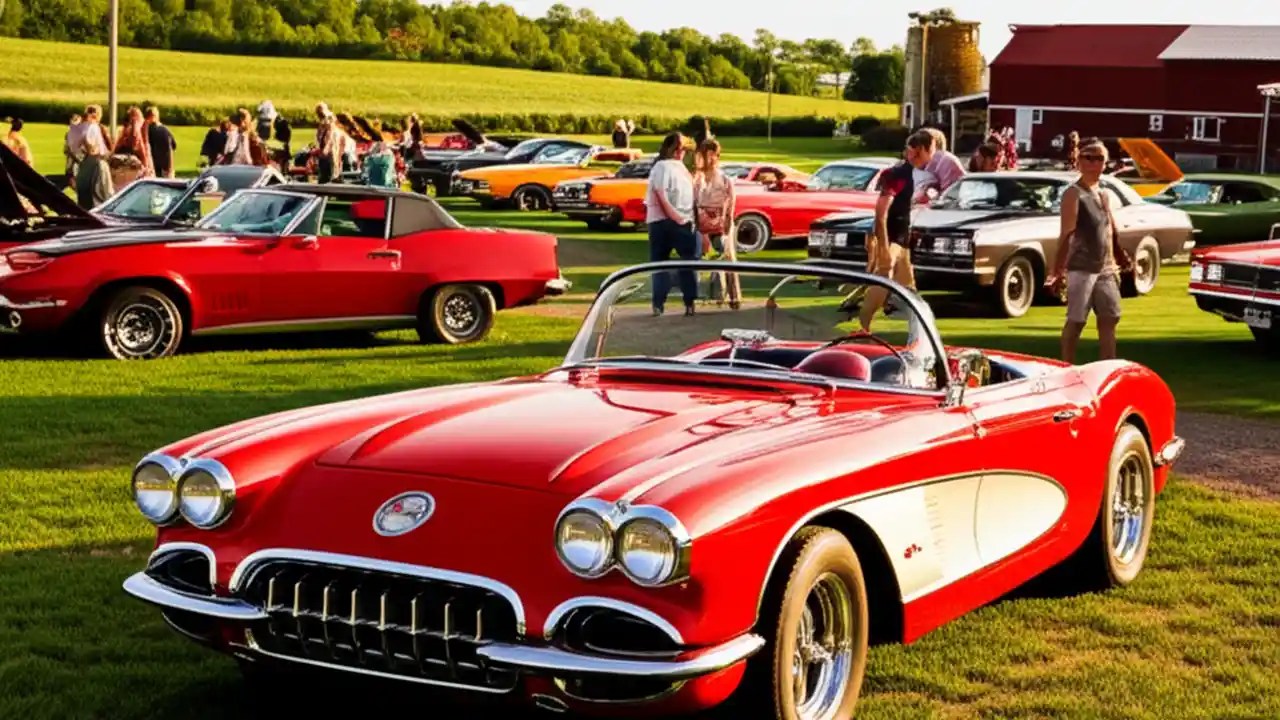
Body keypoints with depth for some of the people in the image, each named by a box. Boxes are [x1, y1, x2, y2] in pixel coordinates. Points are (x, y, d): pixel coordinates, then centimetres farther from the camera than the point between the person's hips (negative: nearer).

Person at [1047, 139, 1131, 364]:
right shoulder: (1074, 194, -9)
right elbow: (1066, 235, -17)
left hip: (1106, 268, 8)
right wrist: (1058, 270, -22)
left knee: (1110, 319, 9)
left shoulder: (1105, 193, 14)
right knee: (1076, 321, -2)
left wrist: (1121, 260, 18)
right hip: (1081, 268, -8)